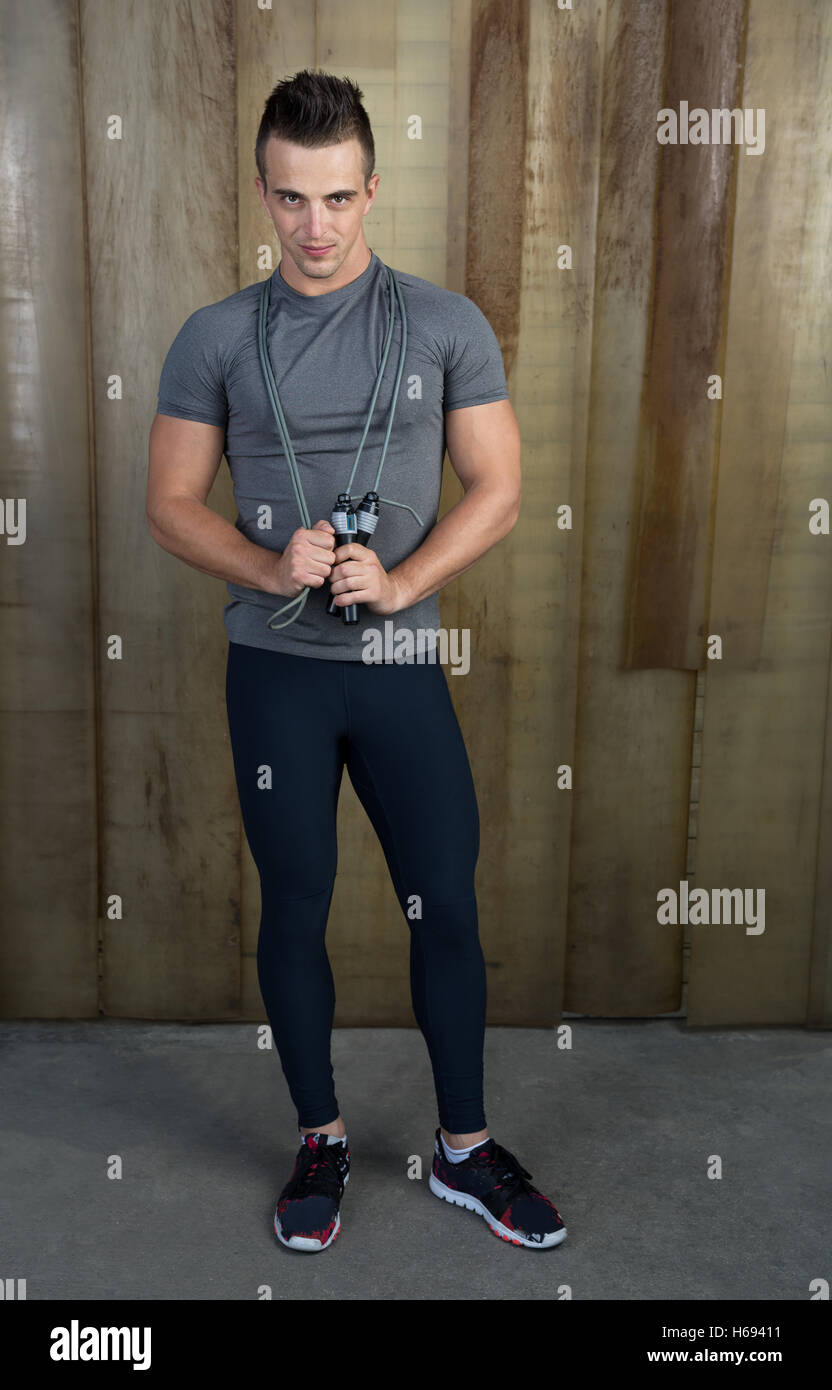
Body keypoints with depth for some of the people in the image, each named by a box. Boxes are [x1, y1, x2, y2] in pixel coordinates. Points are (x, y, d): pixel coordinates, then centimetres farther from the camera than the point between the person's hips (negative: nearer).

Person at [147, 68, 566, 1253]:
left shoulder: (448, 325, 1)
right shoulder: (216, 337, 3)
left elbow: (498, 490, -1)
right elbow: (171, 504, 2)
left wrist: (398, 581, -16)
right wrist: (273, 568, -16)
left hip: (404, 663, 0)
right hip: (275, 668, 0)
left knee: (448, 906, 5)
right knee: (295, 909, 9)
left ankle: (465, 1148, 25)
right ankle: (321, 1142, 29)